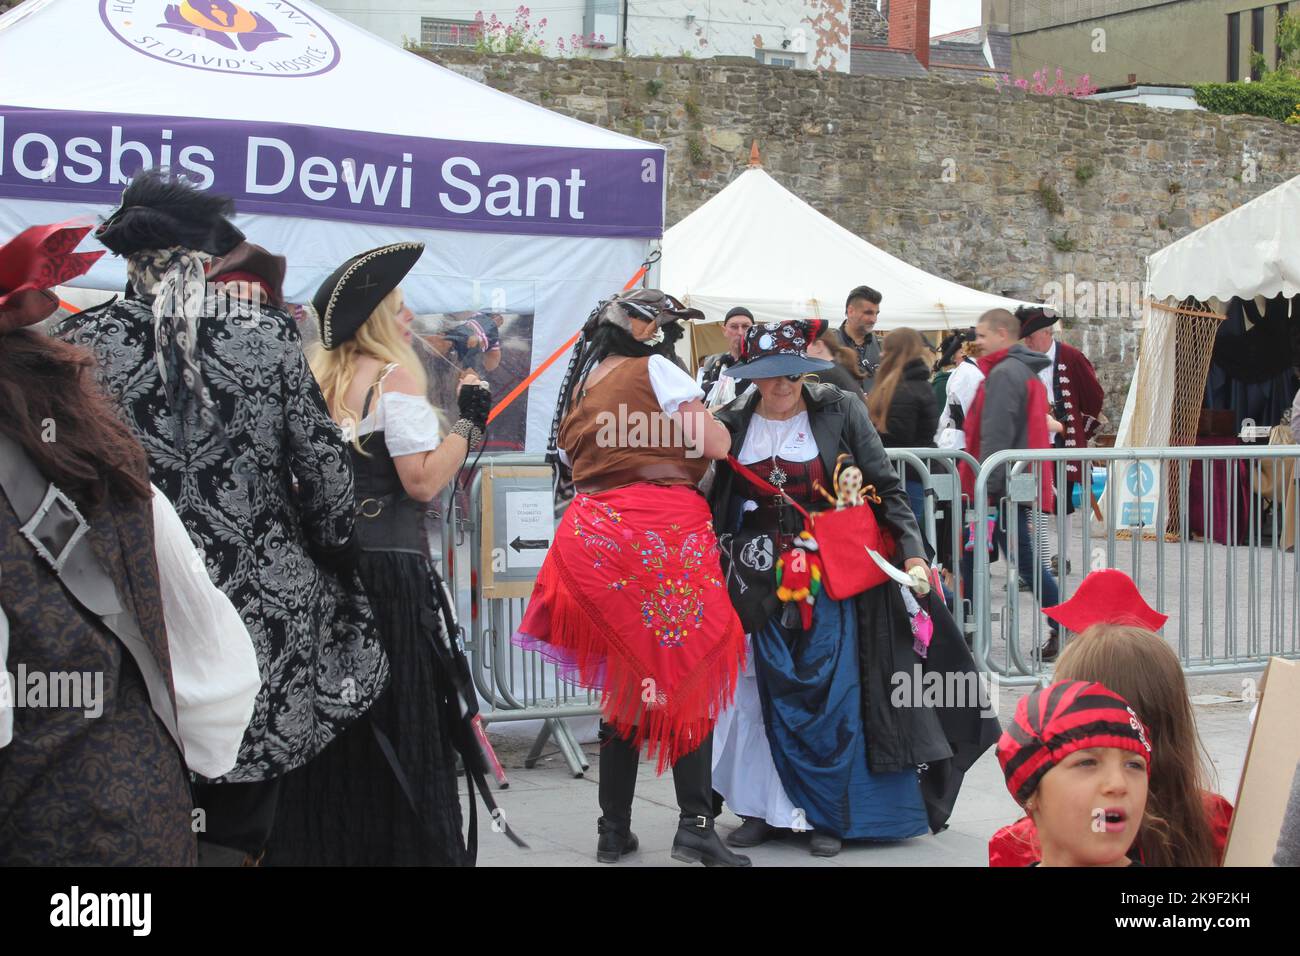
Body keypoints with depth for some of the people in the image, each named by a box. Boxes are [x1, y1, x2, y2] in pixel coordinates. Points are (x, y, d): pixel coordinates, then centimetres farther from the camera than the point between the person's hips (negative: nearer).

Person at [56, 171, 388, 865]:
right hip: (264, 617, 0)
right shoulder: (270, 334, -3)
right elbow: (328, 474, -1)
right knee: (242, 814, 11)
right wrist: (332, 554, 15)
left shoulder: (81, 341, -3)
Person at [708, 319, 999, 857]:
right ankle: (765, 809, 15)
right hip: (757, 586, 2)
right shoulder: (731, 424, 4)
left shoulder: (839, 413, -2)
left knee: (829, 696, -3)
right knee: (758, 694, 3)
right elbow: (708, 505, 9)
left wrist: (912, 552, -13)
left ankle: (828, 815, 8)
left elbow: (886, 488, -3)